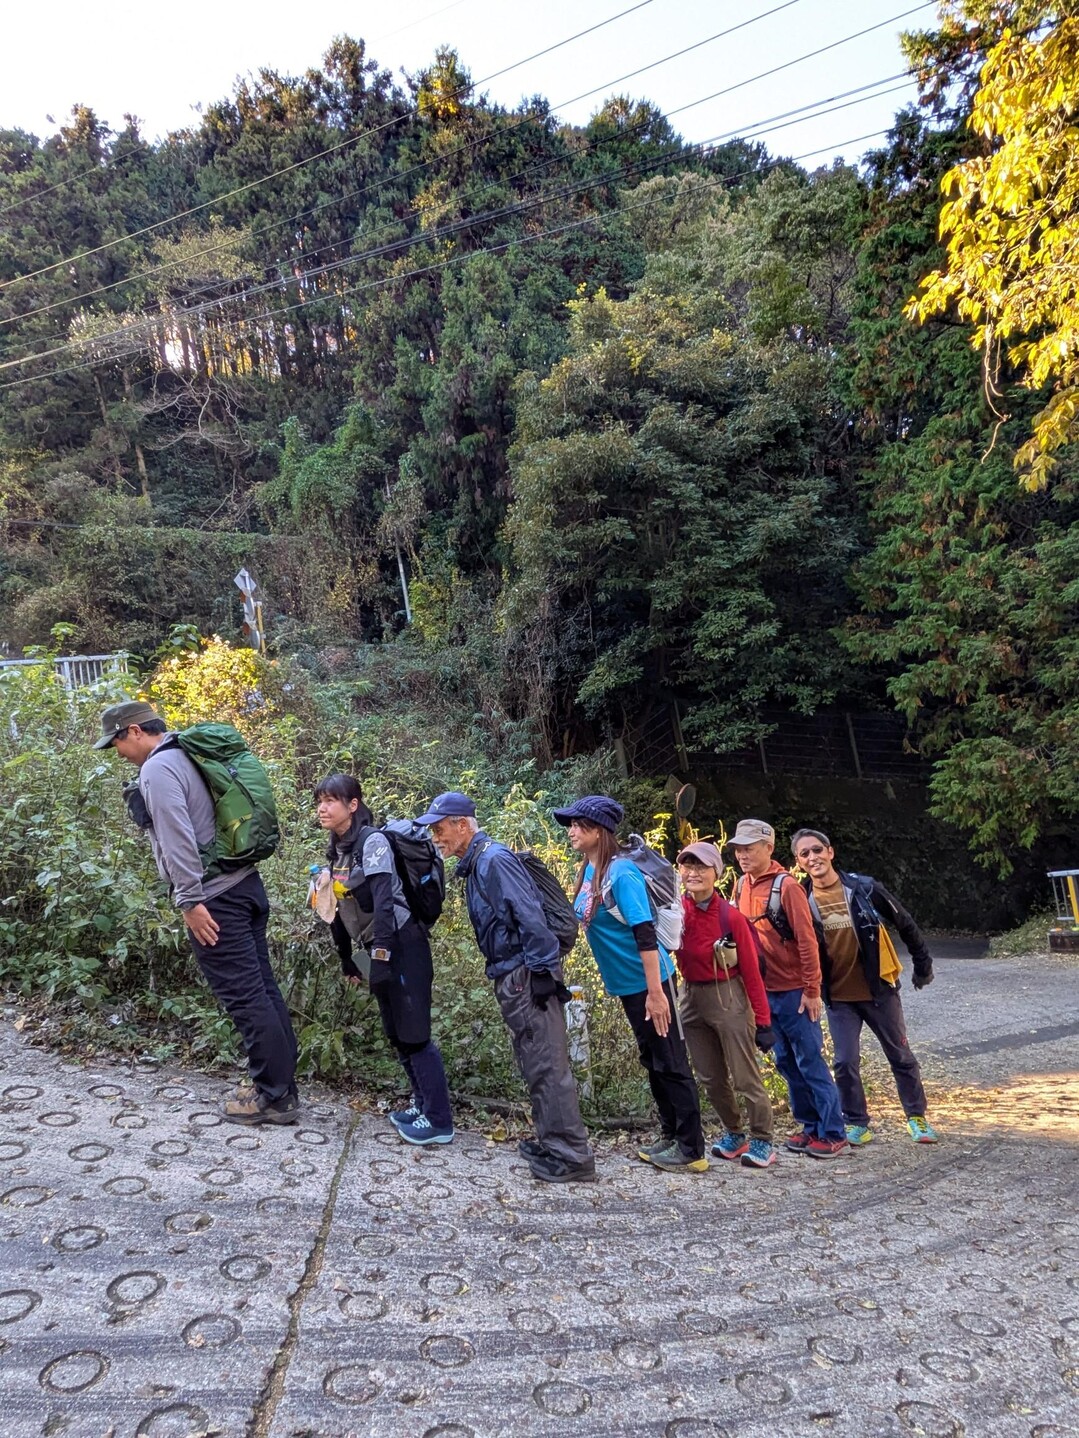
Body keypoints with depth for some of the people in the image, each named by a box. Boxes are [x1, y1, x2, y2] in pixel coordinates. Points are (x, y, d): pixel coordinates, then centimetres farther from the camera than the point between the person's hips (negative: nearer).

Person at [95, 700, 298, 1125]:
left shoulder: (158, 769, -13)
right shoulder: (188, 757, 16)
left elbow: (178, 839, -21)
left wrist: (190, 900, -21)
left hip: (214, 898, -10)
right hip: (245, 884, 10)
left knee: (243, 997, -2)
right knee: (262, 988, 12)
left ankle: (275, 1096, 6)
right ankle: (282, 1084, 20)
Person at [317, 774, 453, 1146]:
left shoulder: (372, 841, -15)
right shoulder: (336, 850, 10)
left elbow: (384, 900, -23)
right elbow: (342, 906, 17)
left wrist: (382, 955, -29)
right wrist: (346, 957, 21)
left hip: (402, 945, -9)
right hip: (379, 948, 9)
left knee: (414, 1033, -5)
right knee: (395, 1032, 14)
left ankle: (439, 1120, 4)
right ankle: (422, 1103, 28)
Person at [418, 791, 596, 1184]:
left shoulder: (494, 859, -15)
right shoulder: (474, 865, 15)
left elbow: (530, 916, -22)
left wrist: (542, 971, -22)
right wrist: (504, 976, 18)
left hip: (527, 975, -10)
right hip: (511, 978, 10)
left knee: (547, 1065, -5)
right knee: (534, 1066, 17)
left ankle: (572, 1156, 2)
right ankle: (551, 1141, 28)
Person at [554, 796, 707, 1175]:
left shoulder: (621, 873, -22)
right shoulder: (589, 871, 3)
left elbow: (645, 934, -24)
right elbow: (578, 919, 17)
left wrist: (655, 992, -25)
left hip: (647, 982, -9)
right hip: (627, 983, 9)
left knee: (670, 1063, 2)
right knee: (652, 1061, 18)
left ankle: (691, 1150, 13)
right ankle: (670, 1137, 31)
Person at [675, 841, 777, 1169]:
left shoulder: (731, 916, -15)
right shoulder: (675, 910, -4)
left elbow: (751, 971, -11)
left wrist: (763, 1021, -9)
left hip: (728, 998, -5)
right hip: (691, 998, 5)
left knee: (745, 1077, 4)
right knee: (711, 1079, 15)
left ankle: (763, 1141, 21)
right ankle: (734, 1134, 34)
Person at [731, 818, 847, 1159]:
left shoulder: (786, 885, -15)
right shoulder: (742, 886, 6)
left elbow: (806, 940, -16)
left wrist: (812, 990, -16)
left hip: (794, 991, -7)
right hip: (764, 990, 7)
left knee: (811, 1062, 0)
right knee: (786, 1062, 13)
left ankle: (833, 1134, 10)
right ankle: (810, 1126, 25)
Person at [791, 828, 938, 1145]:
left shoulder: (864, 888, -12)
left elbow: (905, 923, 1)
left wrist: (923, 964, 6)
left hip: (879, 990, 0)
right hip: (838, 998, 0)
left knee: (901, 1056, 14)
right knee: (845, 1063, -1)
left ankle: (917, 1117, 32)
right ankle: (856, 1124, 18)